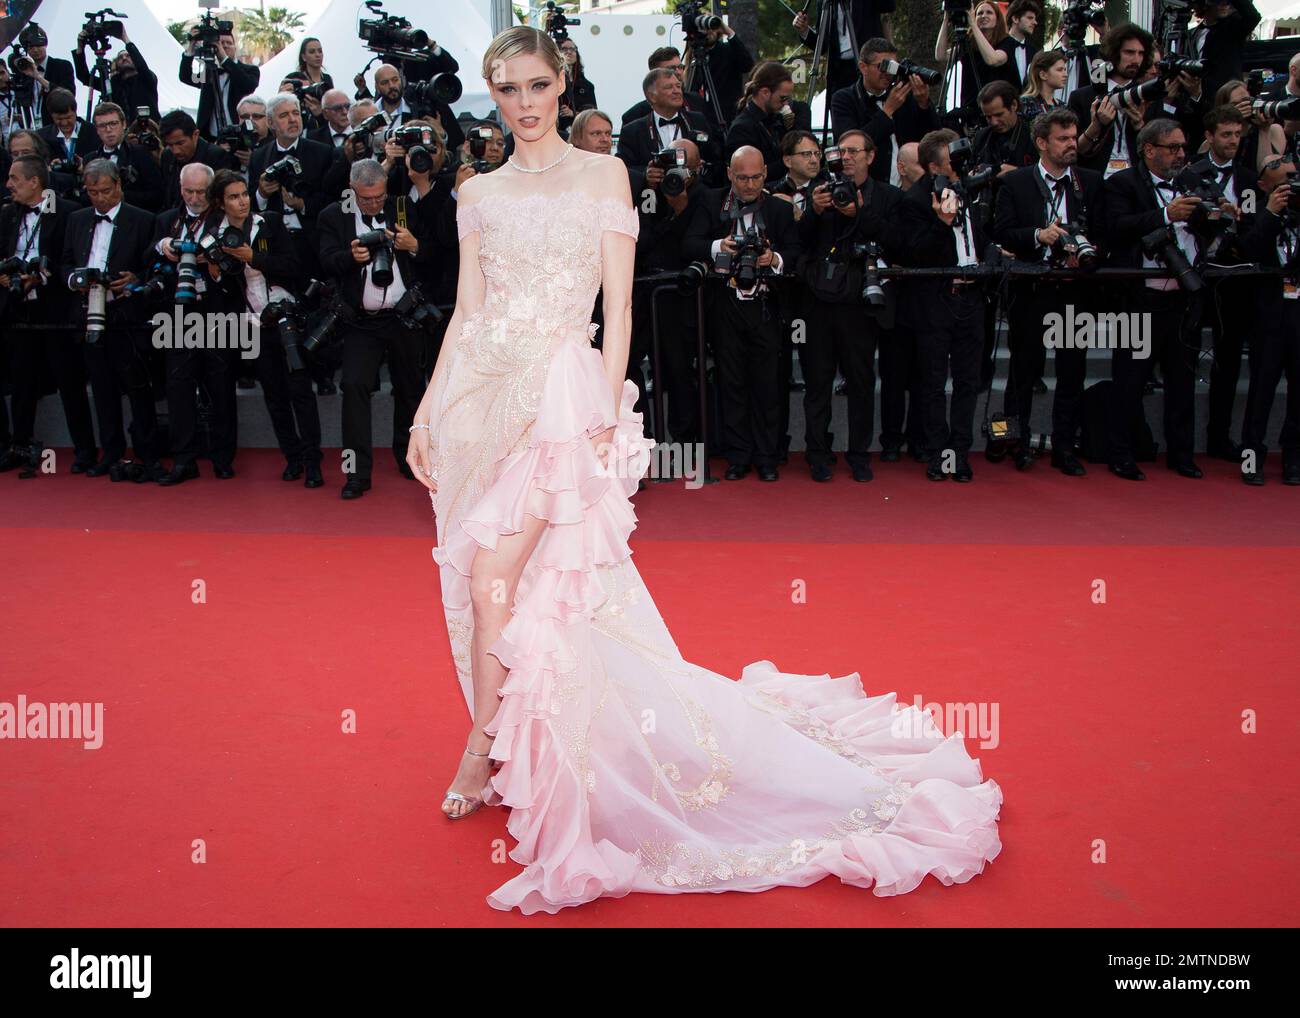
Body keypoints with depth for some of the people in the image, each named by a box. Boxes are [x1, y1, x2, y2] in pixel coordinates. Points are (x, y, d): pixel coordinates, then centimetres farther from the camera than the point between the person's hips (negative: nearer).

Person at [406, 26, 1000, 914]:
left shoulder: (601, 175, 4)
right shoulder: (480, 194, 15)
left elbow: (618, 306, -2)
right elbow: (466, 312, 14)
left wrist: (607, 412, -11)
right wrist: (426, 410, 8)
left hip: (560, 389, -5)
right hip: (480, 392, 5)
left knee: (496, 580, -14)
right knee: (487, 584, 6)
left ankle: (483, 751, 5)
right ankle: (515, 749, 23)